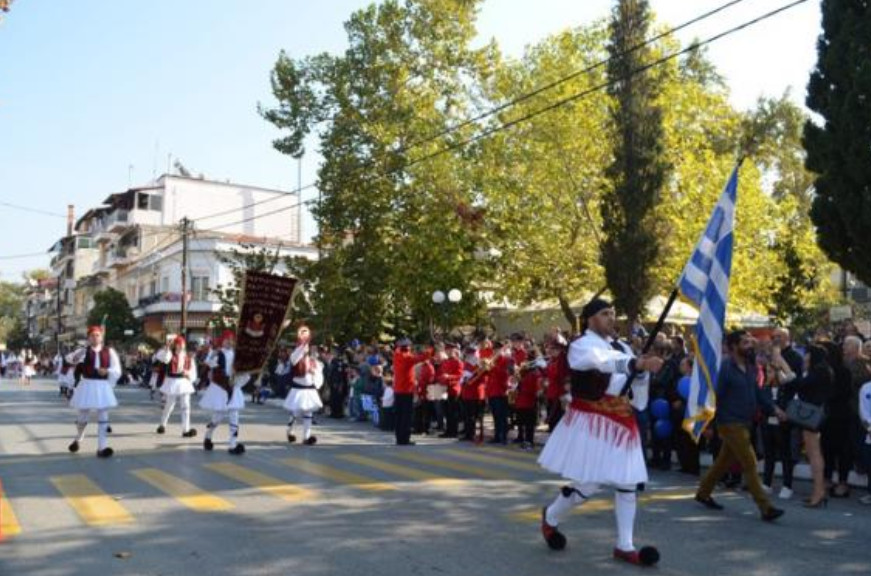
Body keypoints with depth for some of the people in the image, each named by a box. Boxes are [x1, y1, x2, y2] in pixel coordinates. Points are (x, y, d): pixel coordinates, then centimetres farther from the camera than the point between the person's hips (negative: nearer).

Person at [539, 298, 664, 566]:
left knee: (628, 483, 5)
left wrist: (642, 372, -10)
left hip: (620, 422, 7)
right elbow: (605, 362, -32)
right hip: (591, 423, -7)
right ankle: (551, 516, 22)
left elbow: (637, 380, 13)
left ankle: (625, 546, 15)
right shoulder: (580, 346, -10)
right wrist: (638, 363, -46)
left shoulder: (621, 348, 13)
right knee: (588, 485, -6)